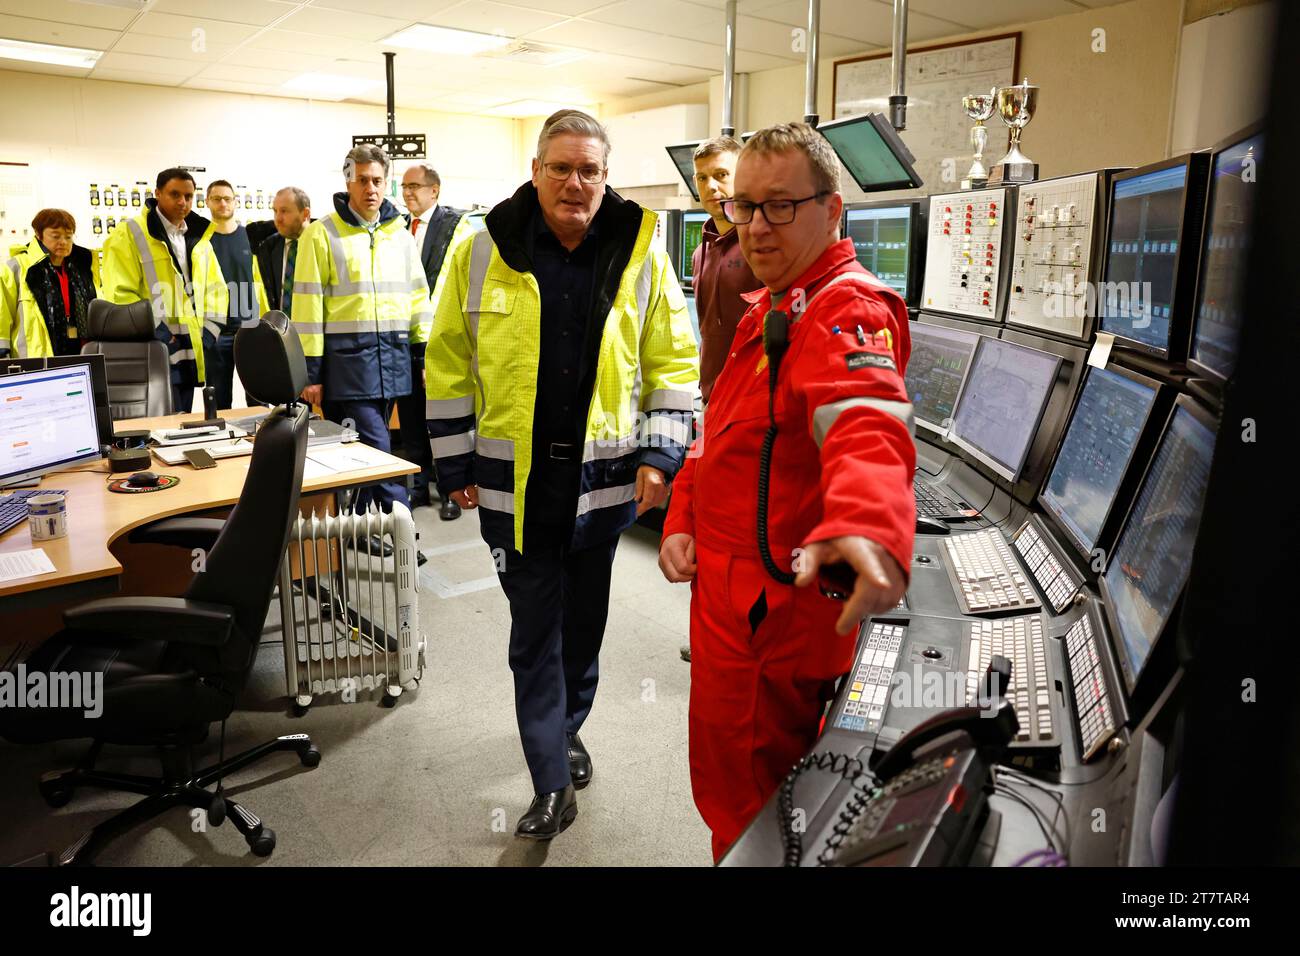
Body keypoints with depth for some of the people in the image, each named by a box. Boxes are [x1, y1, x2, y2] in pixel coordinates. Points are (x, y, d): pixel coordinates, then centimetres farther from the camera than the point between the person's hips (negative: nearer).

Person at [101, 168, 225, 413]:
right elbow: (120, 294, -12)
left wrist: (210, 324, 5)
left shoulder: (199, 236, 14)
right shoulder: (129, 235, -6)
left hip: (190, 352, 7)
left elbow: (215, 288, 19)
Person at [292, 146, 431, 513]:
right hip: (346, 357, -5)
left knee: (366, 452, 13)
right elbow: (307, 306, -5)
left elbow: (417, 294, 16)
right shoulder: (321, 234, -2)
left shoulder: (399, 233, 13)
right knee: (377, 453, -10)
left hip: (393, 357, 5)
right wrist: (310, 372, -8)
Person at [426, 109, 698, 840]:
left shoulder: (641, 255, -2)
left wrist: (661, 455, -7)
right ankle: (554, 783, 17)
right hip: (515, 481, -1)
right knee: (534, 631, 5)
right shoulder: (484, 253, -3)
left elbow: (674, 363, 2)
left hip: (604, 479, 1)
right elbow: (449, 362, 2)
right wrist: (457, 464, 2)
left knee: (584, 621, 17)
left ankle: (565, 730, 42)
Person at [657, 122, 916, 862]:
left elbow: (865, 424, -41)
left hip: (774, 610, -10)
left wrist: (867, 525, -60)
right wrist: (684, 519, 6)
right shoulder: (770, 309, 15)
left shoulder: (848, 308, -19)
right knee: (733, 782, 29)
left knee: (745, 807, 8)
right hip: (732, 591, 10)